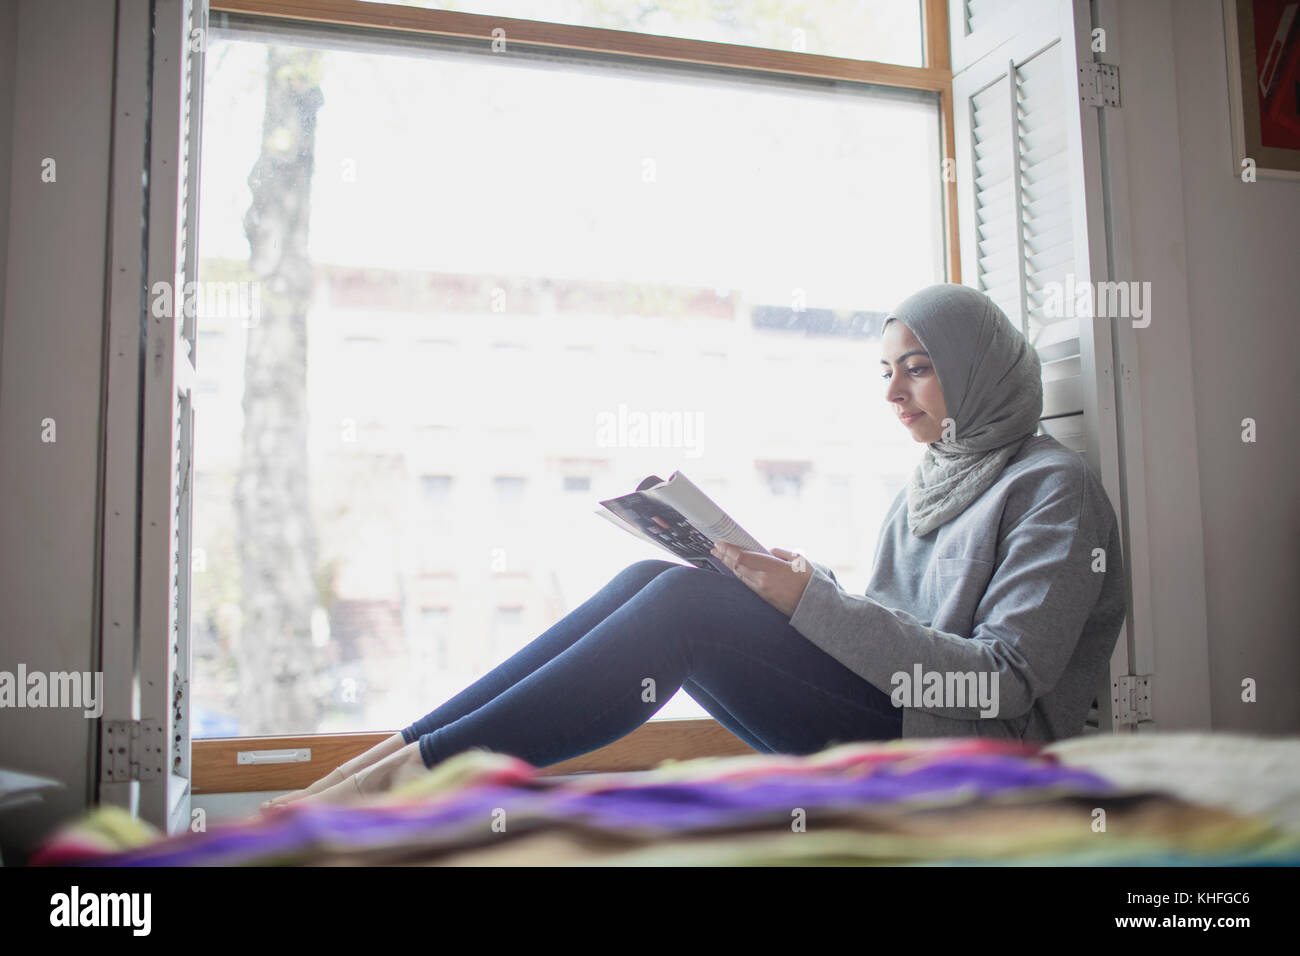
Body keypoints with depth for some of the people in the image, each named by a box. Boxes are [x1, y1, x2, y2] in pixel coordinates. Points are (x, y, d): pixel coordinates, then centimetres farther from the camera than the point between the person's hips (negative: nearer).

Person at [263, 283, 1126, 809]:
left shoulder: (1054, 488, -3)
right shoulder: (928, 489, 22)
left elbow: (1004, 683, -15)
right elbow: (876, 629, 15)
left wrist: (814, 602, -21)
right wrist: (790, 584, -5)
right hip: (883, 721, 7)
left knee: (685, 605, -25)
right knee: (653, 582, -14)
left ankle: (413, 773, -23)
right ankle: (403, 752, -18)